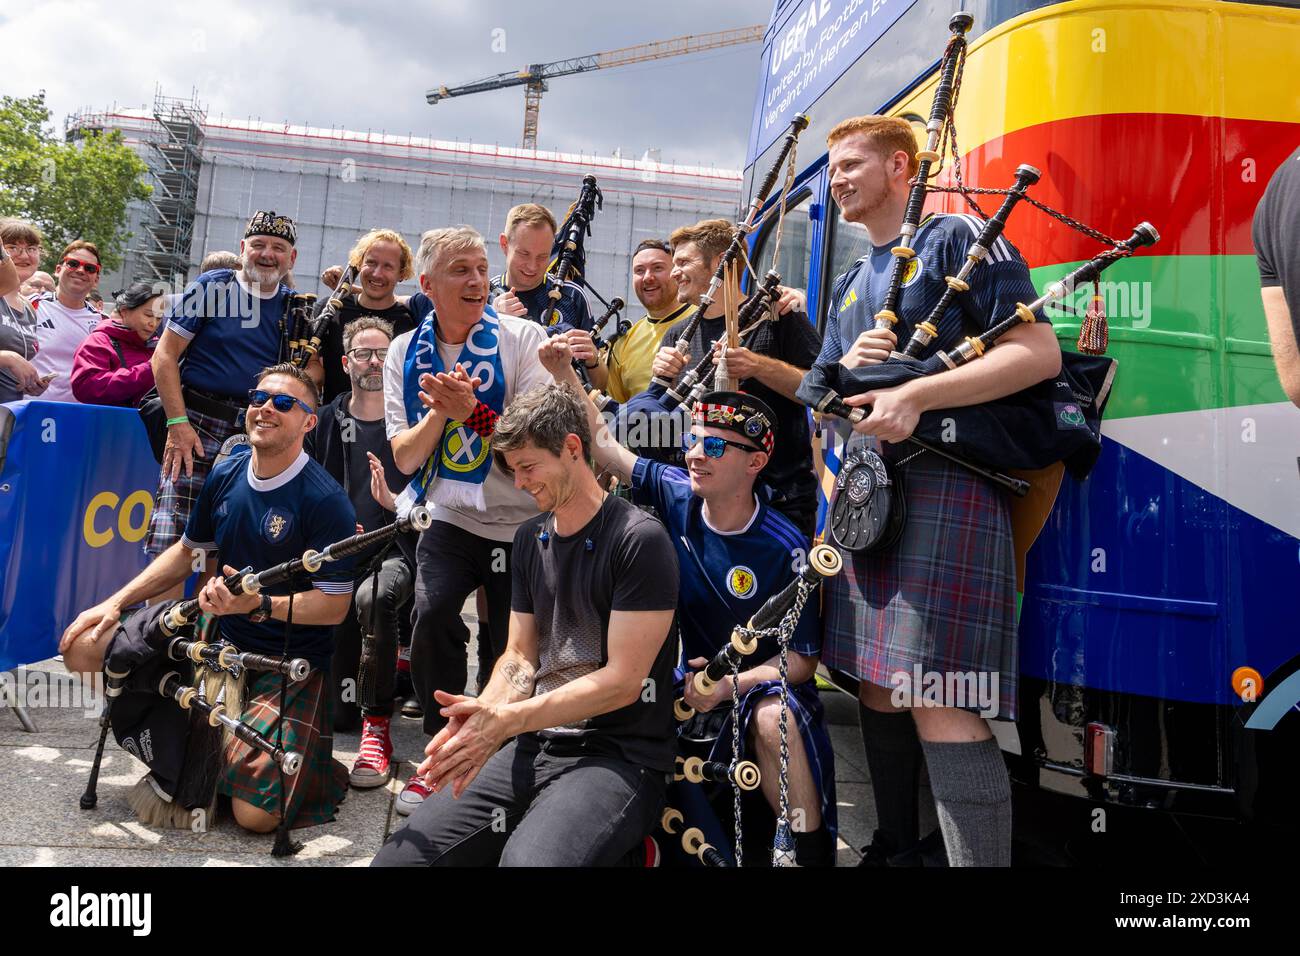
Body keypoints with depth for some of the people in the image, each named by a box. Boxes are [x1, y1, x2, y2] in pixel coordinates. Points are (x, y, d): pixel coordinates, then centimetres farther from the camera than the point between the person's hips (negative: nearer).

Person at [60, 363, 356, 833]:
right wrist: (115, 602, 9)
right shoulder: (226, 473, 2)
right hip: (220, 636, 7)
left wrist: (259, 606, -32)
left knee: (256, 814, -20)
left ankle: (307, 751, 14)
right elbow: (187, 551, 17)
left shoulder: (325, 500, -18)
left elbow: (335, 605, -18)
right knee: (82, 646, -1)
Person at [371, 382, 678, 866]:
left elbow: (623, 681, -14)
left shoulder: (640, 539, -11)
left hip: (619, 755, -6)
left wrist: (505, 720, -19)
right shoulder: (530, 538, 13)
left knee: (527, 860, -34)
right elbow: (520, 658, 12)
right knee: (397, 857, -10)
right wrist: (482, 712, -10)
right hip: (533, 749, 6)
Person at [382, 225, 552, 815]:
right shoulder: (406, 353, 4)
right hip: (448, 516, 2)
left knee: (508, 651, 4)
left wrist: (472, 408, -26)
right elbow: (405, 457, -1)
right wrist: (441, 411, -18)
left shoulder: (522, 338, -6)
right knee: (432, 614, -22)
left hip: (520, 518, -1)